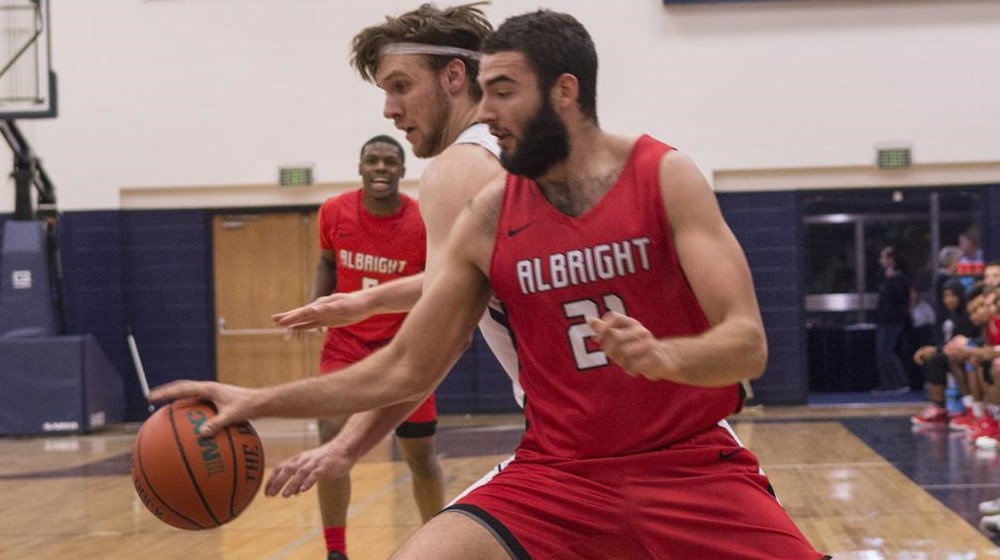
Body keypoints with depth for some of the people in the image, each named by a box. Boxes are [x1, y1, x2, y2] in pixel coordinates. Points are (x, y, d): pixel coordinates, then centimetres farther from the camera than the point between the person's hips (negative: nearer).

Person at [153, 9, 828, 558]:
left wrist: (662, 356, -35)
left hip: (690, 464, -1)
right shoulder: (487, 219, 1)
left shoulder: (665, 178, -7)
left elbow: (747, 343, -13)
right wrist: (260, 402, 1)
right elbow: (406, 368, 7)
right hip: (557, 472, 2)